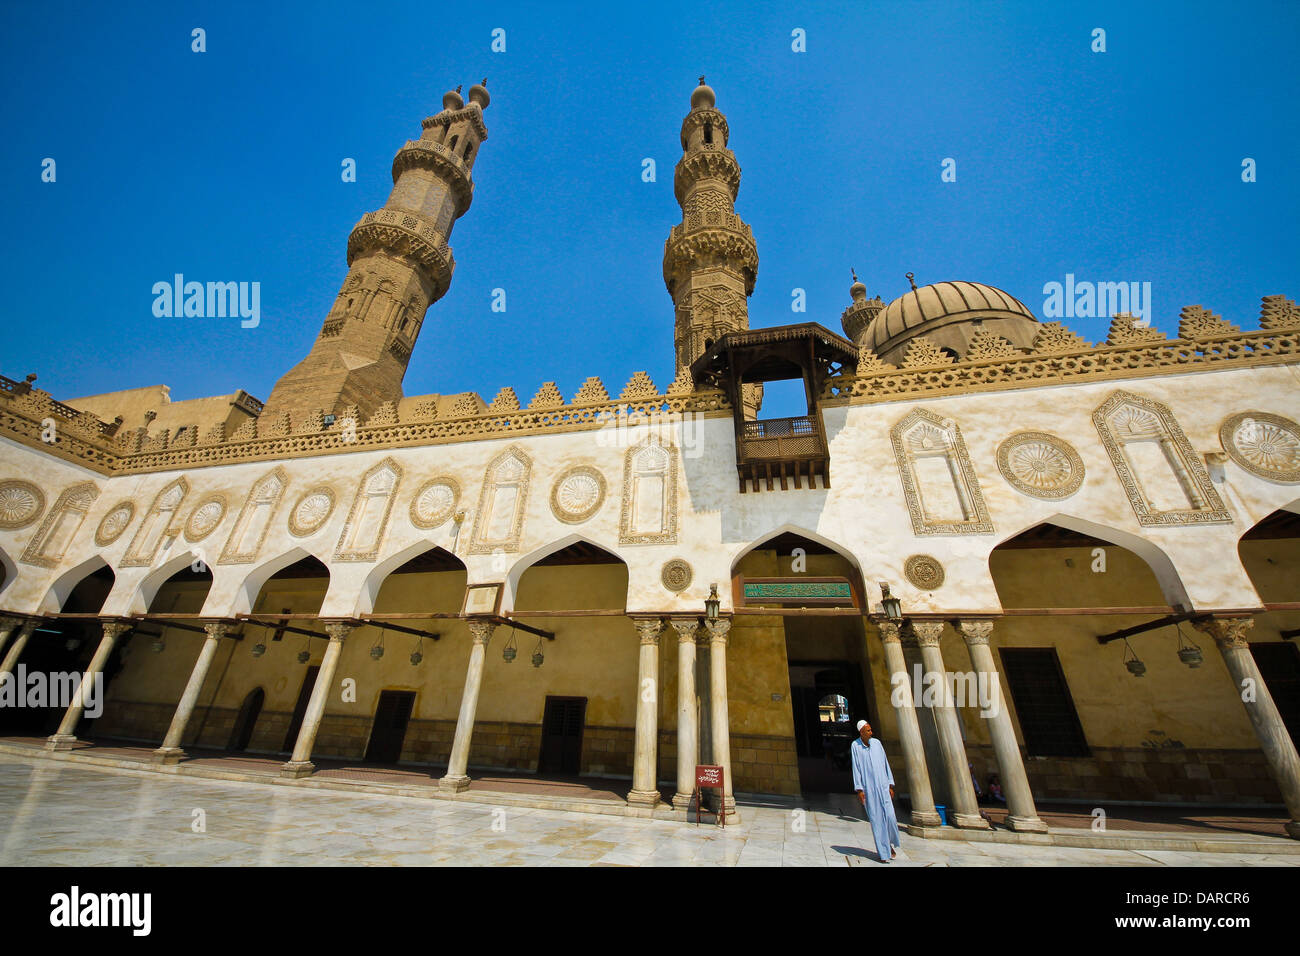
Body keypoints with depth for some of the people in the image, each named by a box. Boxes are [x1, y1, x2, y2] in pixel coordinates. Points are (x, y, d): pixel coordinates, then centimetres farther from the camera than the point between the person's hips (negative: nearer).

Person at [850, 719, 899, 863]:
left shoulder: (877, 743, 2)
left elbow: (885, 764, 8)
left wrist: (890, 785, 5)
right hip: (867, 787, -2)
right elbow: (855, 768, -5)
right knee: (876, 819, 1)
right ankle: (883, 852, 14)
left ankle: (889, 843, 25)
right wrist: (859, 790, -9)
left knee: (889, 816, -3)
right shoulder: (855, 746, -6)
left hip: (882, 786, 2)